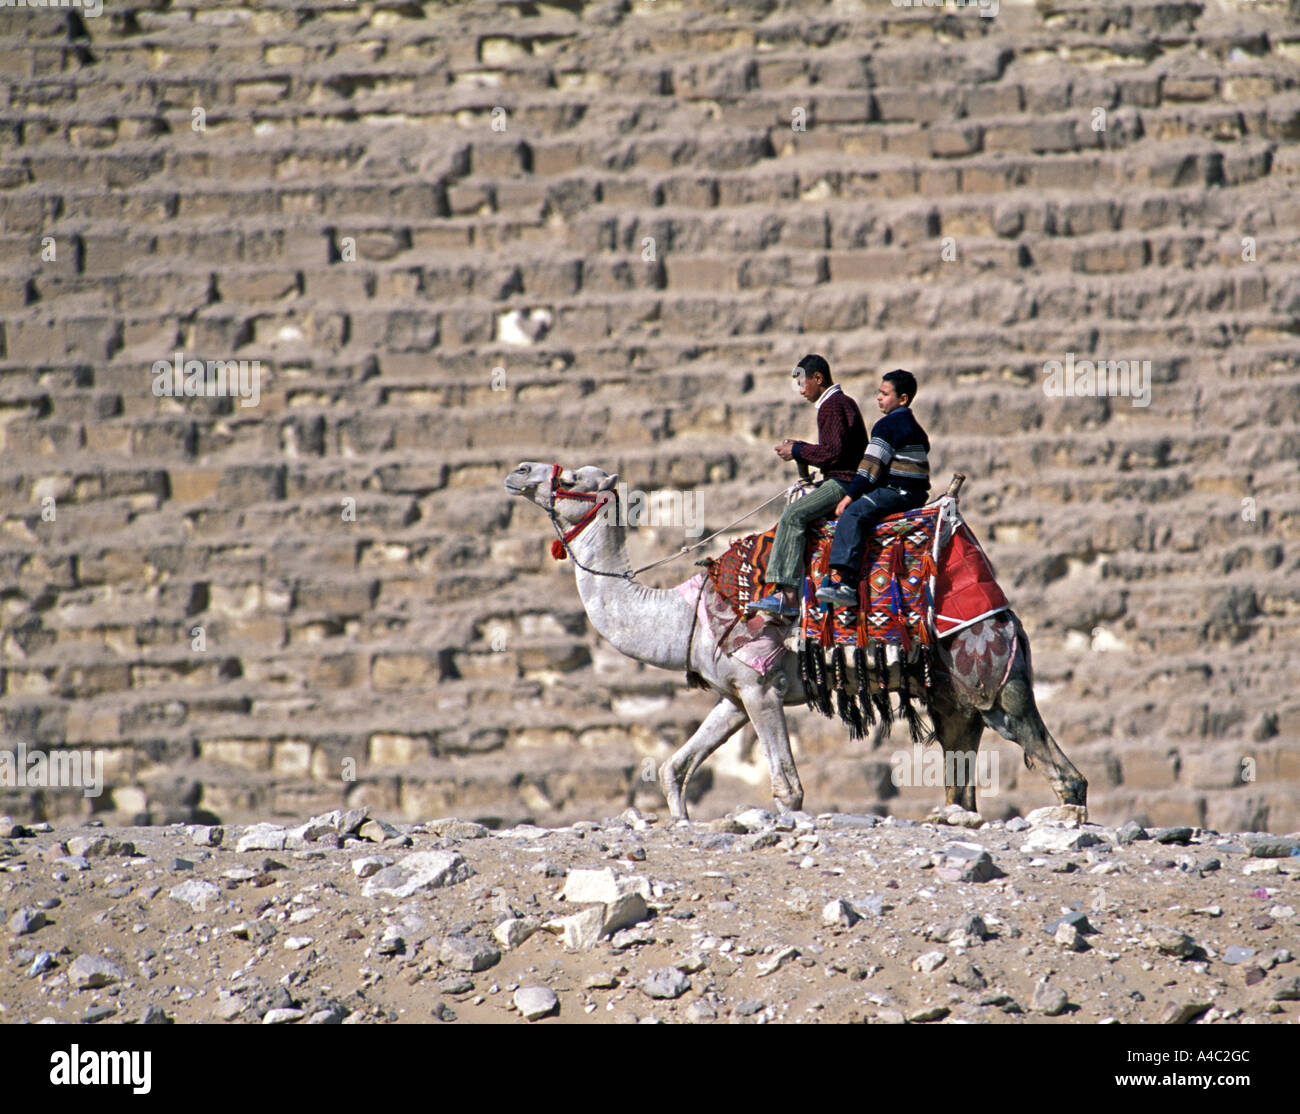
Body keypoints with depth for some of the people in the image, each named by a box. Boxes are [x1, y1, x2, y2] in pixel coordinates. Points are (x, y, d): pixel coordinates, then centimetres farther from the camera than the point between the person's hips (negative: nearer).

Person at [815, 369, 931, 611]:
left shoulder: (887, 425, -8)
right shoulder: (914, 426, 24)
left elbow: (872, 465, -14)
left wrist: (850, 496, -13)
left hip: (897, 491, -11)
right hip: (917, 494, 11)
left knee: (854, 513, -25)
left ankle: (845, 583, -43)